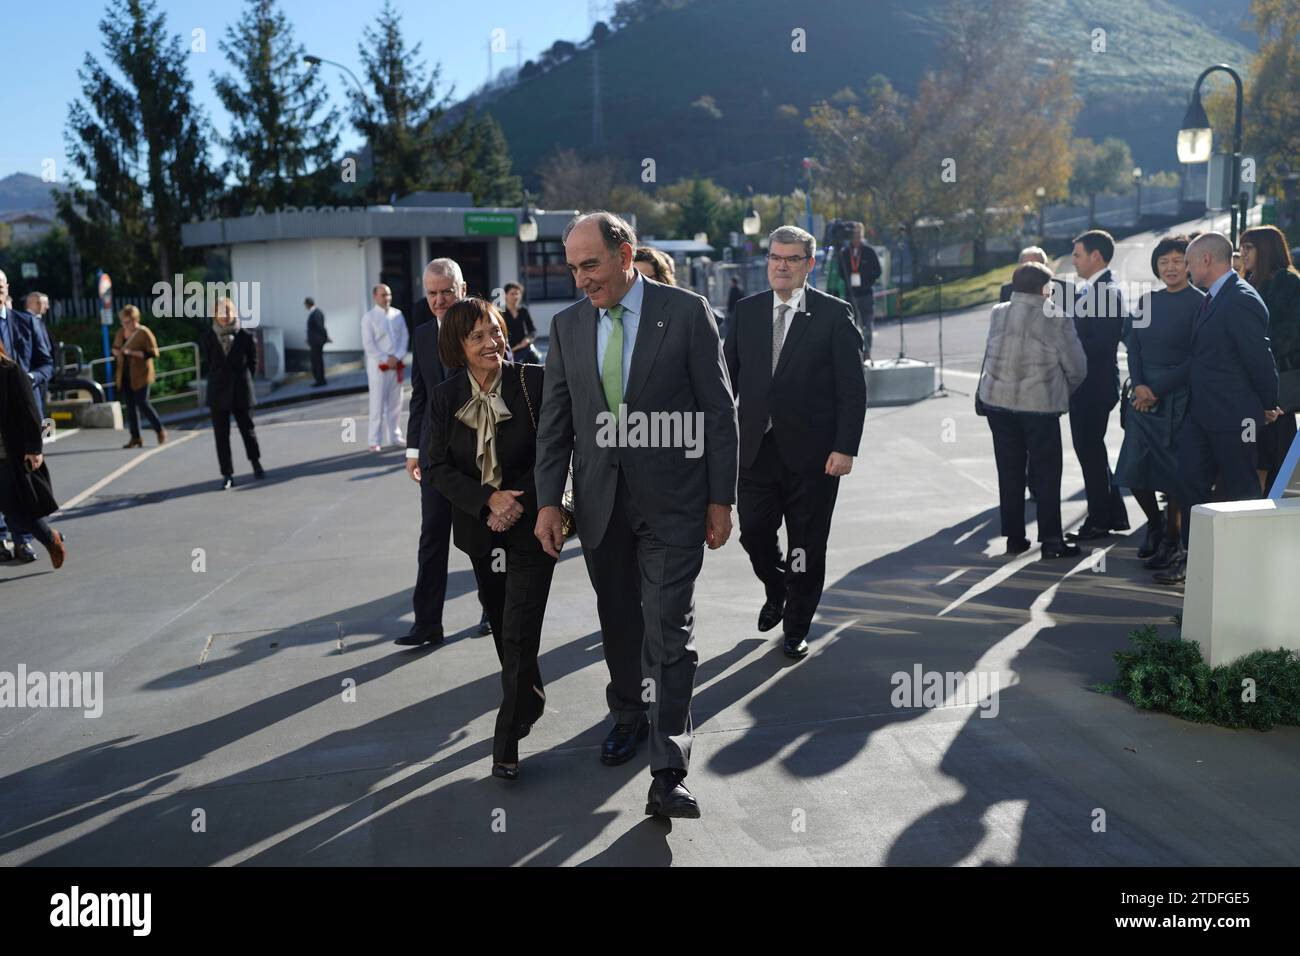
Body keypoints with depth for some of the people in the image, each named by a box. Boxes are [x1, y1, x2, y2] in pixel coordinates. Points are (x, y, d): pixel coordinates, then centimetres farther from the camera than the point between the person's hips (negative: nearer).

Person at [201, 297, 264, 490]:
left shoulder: (244, 336, -5)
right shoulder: (208, 337, -1)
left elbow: (253, 361, 4)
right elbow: (209, 362, 9)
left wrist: (243, 379, 6)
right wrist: (219, 379, 8)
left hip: (241, 391, -1)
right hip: (218, 392, 1)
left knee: (247, 429, 10)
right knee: (221, 434, 1)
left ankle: (256, 464, 32)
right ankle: (227, 474, 7)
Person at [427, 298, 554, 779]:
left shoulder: (533, 382, -11)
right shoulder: (444, 397, -2)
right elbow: (439, 468, -2)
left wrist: (520, 501, -16)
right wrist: (488, 499, -17)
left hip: (530, 526, -4)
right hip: (480, 528, 4)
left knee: (519, 634, -6)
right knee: (501, 625, 17)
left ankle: (507, 741, 4)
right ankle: (531, 699, 42)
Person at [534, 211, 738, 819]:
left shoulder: (687, 313, -6)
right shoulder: (568, 326, 6)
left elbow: (718, 410, -4)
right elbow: (554, 422, 7)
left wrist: (720, 498, -6)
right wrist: (548, 501, -1)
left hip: (672, 500, -4)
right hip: (600, 501, 4)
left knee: (668, 633, -6)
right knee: (618, 621, 17)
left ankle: (667, 774, -3)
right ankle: (629, 715, 40)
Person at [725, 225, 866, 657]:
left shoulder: (834, 314, -4)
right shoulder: (746, 311, 7)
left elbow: (852, 388, -6)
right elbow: (729, 376, 11)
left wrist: (845, 447, -12)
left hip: (811, 453, -3)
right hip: (755, 447, 3)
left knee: (806, 545, 6)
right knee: (753, 532, 7)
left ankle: (797, 627, 24)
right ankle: (776, 592, 38)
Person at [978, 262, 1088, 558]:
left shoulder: (998, 313, 4)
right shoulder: (1055, 318, -8)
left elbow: (992, 353, 10)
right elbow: (1076, 365, -3)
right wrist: (1065, 391, 15)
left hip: (997, 400, 4)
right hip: (1040, 403, -4)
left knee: (1009, 470, 10)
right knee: (1046, 472, 5)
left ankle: (1014, 536, 15)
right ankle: (1050, 540, 6)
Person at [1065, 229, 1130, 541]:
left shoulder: (1107, 292, -16)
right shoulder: (1087, 289, 14)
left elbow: (1101, 342, -23)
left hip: (1094, 386, -10)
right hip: (1084, 385, 10)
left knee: (1090, 450, -1)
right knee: (1091, 450, 16)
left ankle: (1099, 520, 11)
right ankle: (1114, 515, 26)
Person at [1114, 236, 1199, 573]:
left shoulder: (1200, 303, -7)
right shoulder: (1149, 301, 12)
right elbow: (1133, 346, 10)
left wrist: (1157, 390, -13)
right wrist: (1138, 385, -5)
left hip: (1177, 400, -6)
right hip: (1144, 398, 6)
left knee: (1172, 473, 0)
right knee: (1133, 470, 7)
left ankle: (1172, 540, 15)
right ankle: (1155, 524, 30)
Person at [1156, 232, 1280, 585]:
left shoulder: (1241, 300, -17)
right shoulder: (1210, 299, 12)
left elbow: (1260, 357, -16)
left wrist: (1268, 405, -6)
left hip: (1233, 417, -9)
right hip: (1202, 412, 9)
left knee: (1239, 490, 3)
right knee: (1192, 481, 11)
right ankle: (1193, 558, 20)